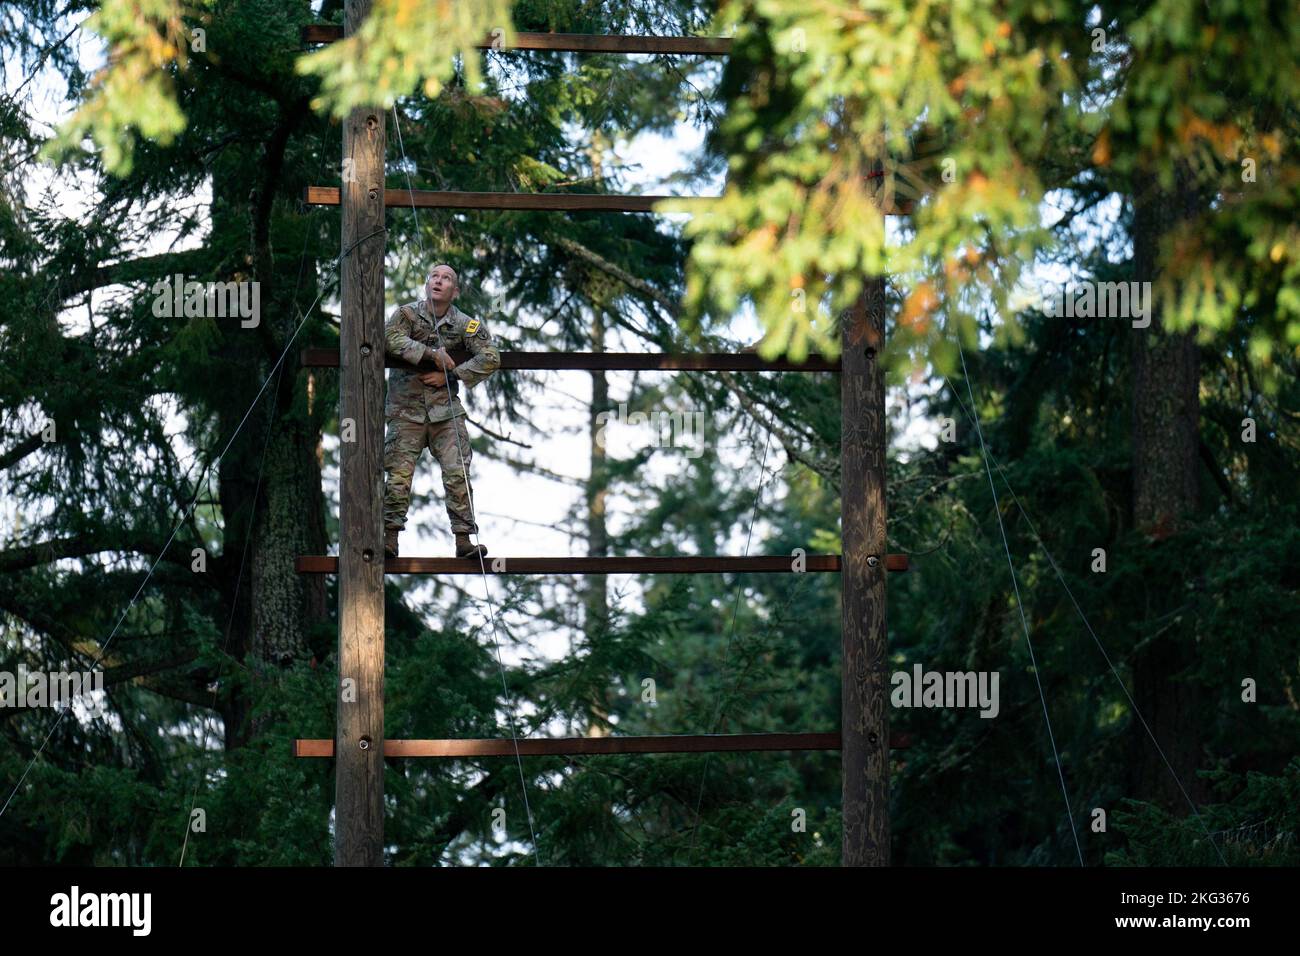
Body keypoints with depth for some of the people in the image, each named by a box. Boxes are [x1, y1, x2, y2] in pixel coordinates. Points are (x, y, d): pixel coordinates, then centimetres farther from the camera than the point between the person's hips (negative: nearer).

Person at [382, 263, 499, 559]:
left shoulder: (465, 325, 3)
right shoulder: (407, 314, 1)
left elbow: (490, 358, -5)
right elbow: (391, 338, -18)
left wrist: (450, 376, -12)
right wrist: (431, 353, -24)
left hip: (445, 411, 1)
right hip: (407, 409, -1)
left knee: (457, 474, -7)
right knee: (399, 474, -7)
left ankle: (464, 540, -5)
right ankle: (390, 539, -4)